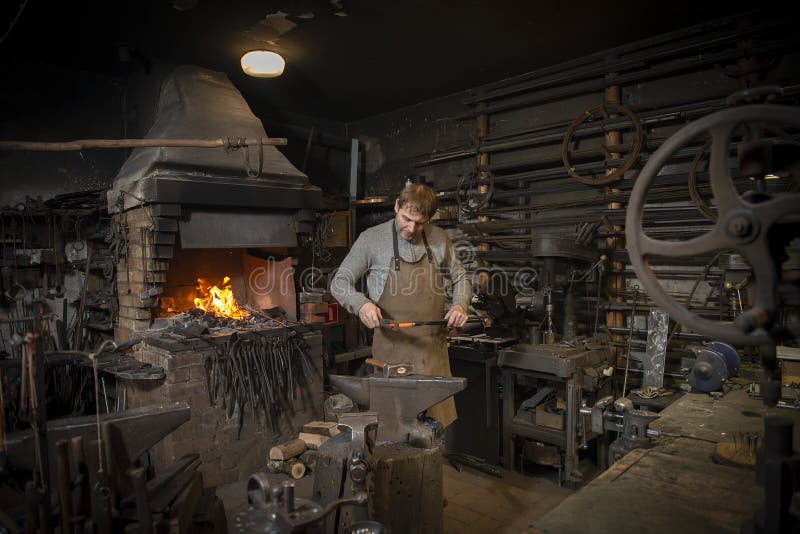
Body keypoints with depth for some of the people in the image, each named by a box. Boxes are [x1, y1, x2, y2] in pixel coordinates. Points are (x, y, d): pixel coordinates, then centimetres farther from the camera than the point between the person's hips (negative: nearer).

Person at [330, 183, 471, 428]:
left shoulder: (439, 239, 5)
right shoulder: (372, 238, -4)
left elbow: (460, 278, 18)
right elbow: (339, 283, 0)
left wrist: (460, 305, -3)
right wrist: (361, 304, -20)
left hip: (433, 346, 3)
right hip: (392, 347, -2)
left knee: (438, 421, 6)